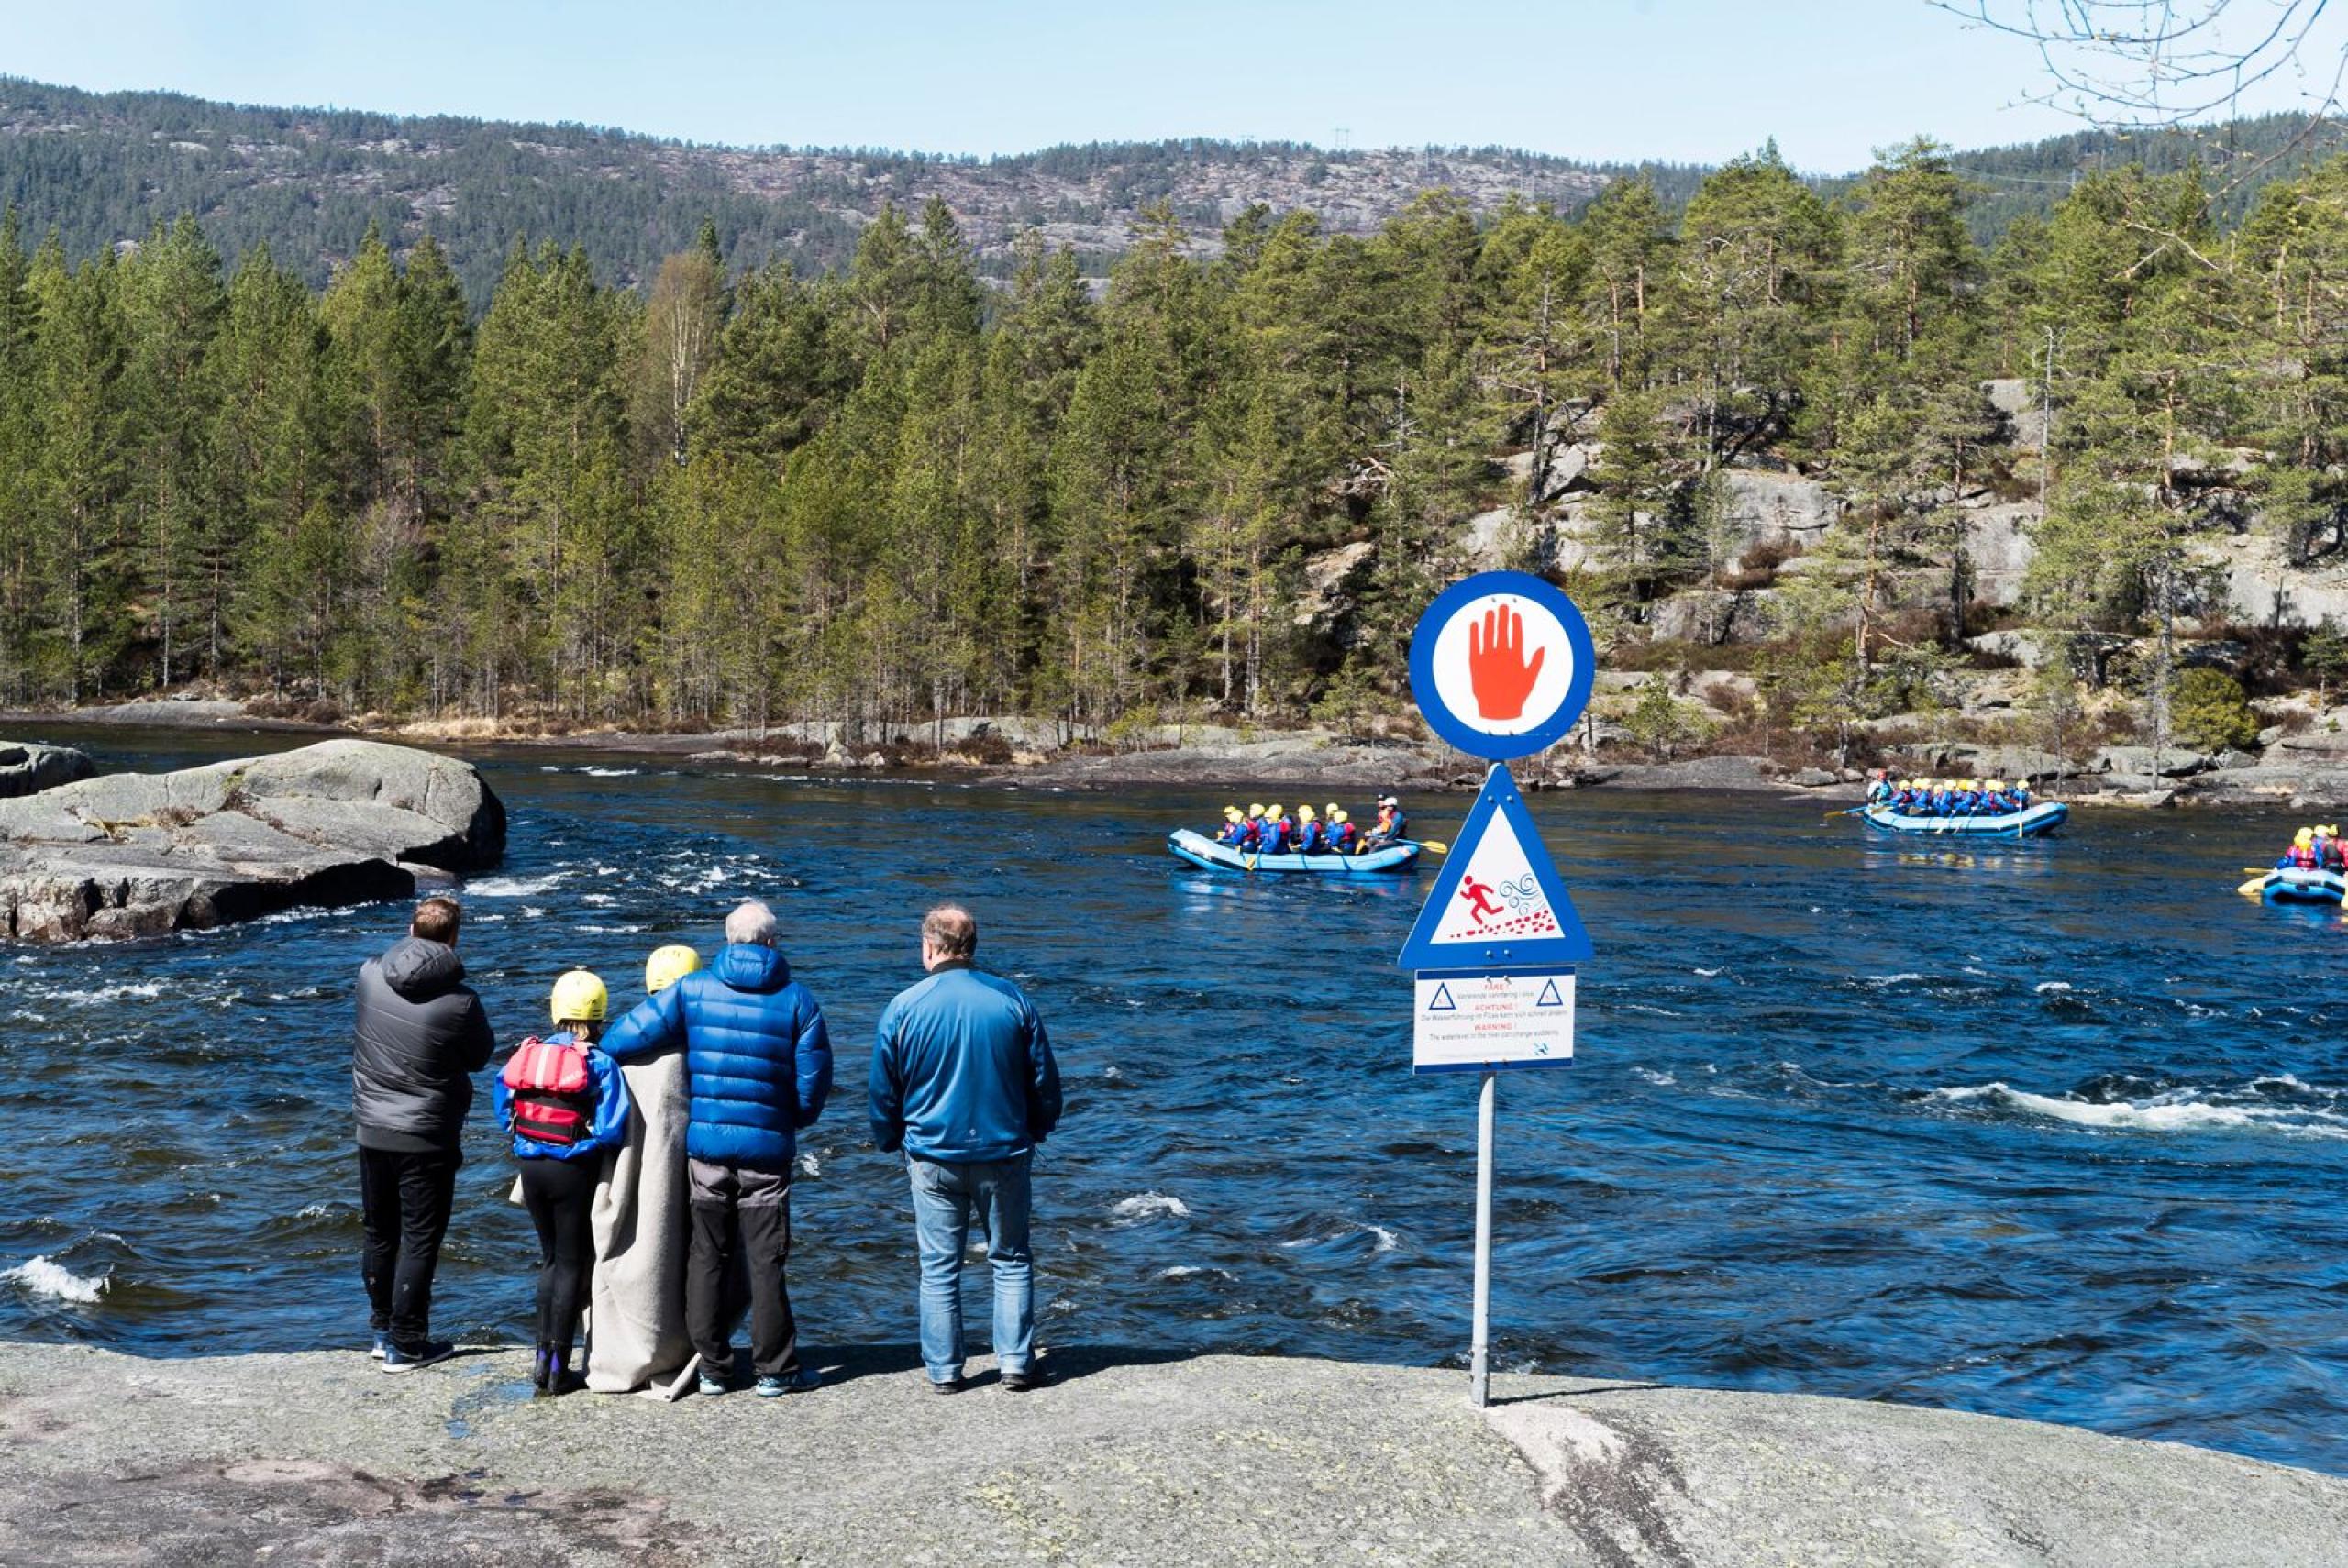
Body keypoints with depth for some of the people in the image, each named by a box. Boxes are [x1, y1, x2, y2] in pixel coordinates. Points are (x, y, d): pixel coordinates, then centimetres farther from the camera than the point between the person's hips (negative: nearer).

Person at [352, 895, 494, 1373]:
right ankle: (405, 1344, 7)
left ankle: (383, 1329, 31)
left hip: (372, 1131, 5)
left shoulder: (370, 975, -8)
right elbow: (481, 1056, -2)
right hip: (428, 1138, -5)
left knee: (379, 1234, 18)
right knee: (419, 1240, 4)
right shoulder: (459, 1001, -18)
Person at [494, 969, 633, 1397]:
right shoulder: (600, 1064, -12)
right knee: (573, 1264, 8)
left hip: (530, 1166, 4)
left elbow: (504, 1112, 6)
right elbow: (611, 1132, -17)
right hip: (574, 1170, -4)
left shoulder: (526, 1054, 0)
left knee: (551, 1257, 21)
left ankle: (543, 1358, 20)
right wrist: (585, 1142, 3)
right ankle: (558, 1370, 9)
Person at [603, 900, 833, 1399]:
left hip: (703, 1147, 1)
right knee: (766, 1262, 5)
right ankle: (774, 1370, 10)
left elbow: (626, 1037, -7)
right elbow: (813, 1083, -1)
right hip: (767, 1151, -1)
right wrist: (794, 1121, 17)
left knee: (706, 1258, 10)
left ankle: (711, 1367, 15)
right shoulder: (797, 999, -1)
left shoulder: (693, 989, -1)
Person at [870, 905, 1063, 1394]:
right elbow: (1045, 1079, 5)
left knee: (939, 1267, 8)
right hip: (1005, 1154, 1)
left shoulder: (904, 1009, -8)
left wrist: (889, 1142, 19)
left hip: (933, 1159, -1)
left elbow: (883, 1092, 1)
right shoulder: (1013, 1000, -4)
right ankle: (1017, 1364, 11)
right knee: (1011, 1261, 12)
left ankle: (944, 1370, 13)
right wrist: (1036, 1131, 21)